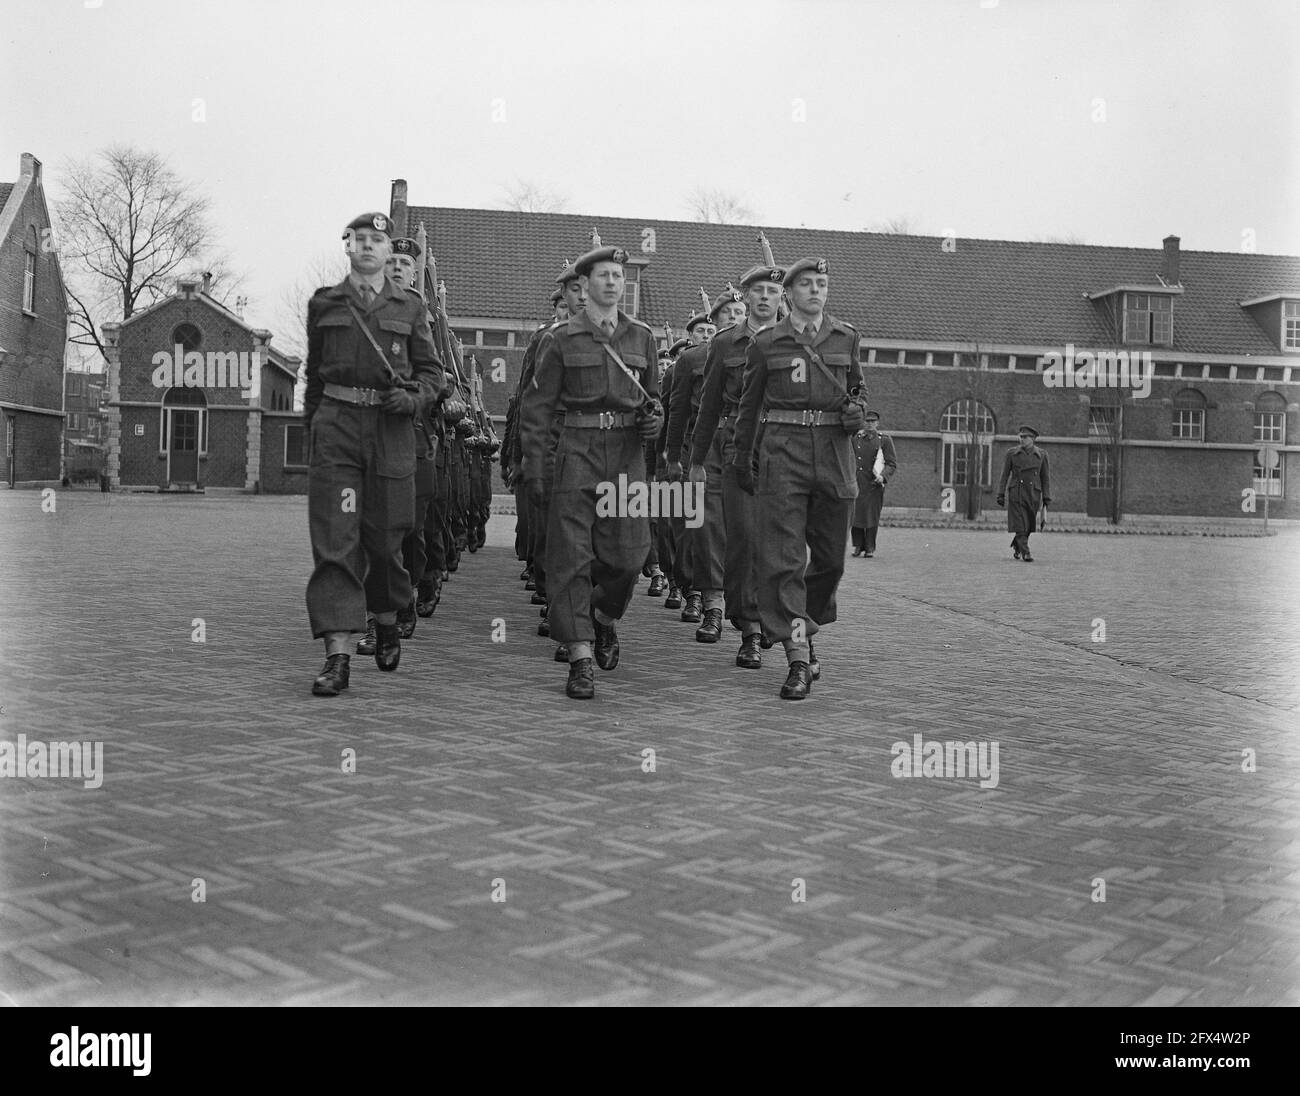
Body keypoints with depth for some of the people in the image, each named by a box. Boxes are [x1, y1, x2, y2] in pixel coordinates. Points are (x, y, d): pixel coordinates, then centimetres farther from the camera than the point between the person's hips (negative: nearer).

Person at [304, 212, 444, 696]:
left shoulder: (409, 307, 10)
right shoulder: (323, 304, 11)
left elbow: (431, 370, 13)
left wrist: (412, 397, -6)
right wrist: (311, 418, 20)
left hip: (391, 429, 1)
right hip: (336, 427, 0)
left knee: (385, 537, 7)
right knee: (334, 540, -10)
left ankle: (386, 623, 35)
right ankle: (337, 656, -12)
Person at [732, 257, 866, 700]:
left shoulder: (845, 337, 11)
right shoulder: (766, 343, 6)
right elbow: (749, 404, 13)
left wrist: (855, 411, 2)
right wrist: (741, 459, 15)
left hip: (834, 451, 3)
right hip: (783, 451, -2)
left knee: (830, 557, 8)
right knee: (783, 556, -10)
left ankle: (804, 633, 32)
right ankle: (798, 659, -9)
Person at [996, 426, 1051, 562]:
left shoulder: (1041, 455, 3)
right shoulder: (1012, 453, 1)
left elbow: (1045, 478, 6)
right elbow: (1004, 475, 3)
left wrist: (1046, 499, 2)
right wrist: (1000, 495, -2)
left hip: (1033, 494, 2)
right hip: (1016, 493, -2)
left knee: (1029, 525, 8)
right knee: (1020, 524, -10)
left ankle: (1016, 545, 33)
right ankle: (1025, 553, -8)